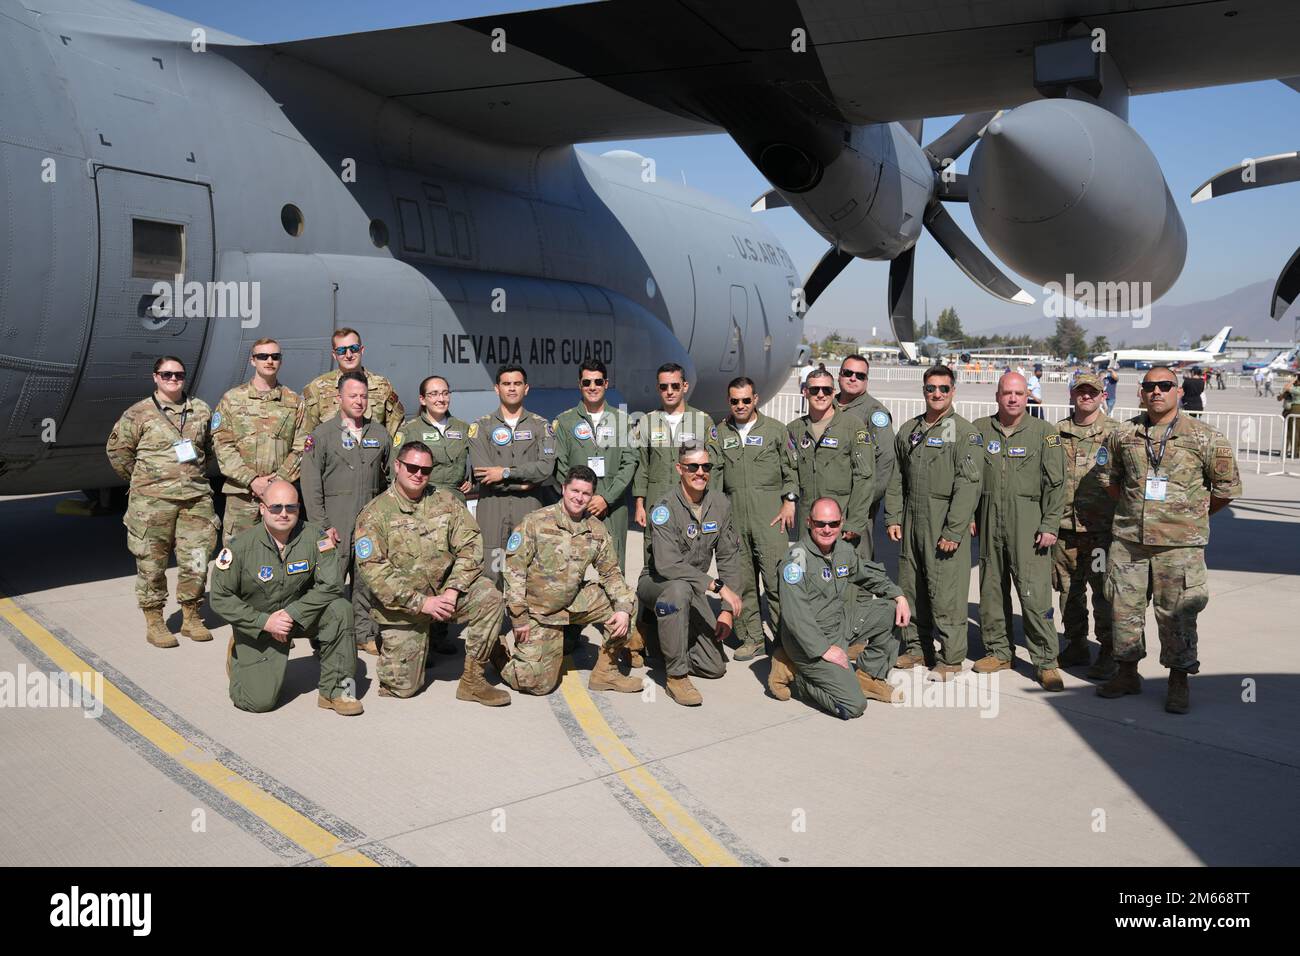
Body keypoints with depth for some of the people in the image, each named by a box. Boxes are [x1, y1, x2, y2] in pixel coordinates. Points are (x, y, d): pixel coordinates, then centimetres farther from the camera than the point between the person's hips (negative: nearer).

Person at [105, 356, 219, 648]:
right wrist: (140, 480, 8)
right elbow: (117, 450, 6)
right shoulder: (138, 413, -1)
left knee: (196, 559, 4)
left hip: (196, 497, 3)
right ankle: (154, 622, 14)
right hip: (152, 501, -3)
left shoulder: (201, 410, 10)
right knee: (152, 563, 3)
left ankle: (191, 617, 19)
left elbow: (209, 446, 24)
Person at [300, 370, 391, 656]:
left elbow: (390, 475, 17)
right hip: (337, 522, -4)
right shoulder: (323, 434, -1)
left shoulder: (379, 433, 11)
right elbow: (310, 484, -5)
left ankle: (364, 634, 19)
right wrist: (322, 525, -10)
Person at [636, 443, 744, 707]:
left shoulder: (720, 503, -2)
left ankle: (659, 637, 23)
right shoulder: (665, 509, -21)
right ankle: (676, 676, -28)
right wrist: (718, 585, -34)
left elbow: (729, 557, 2)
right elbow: (667, 564, -32)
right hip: (655, 583, -5)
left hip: (694, 589, 6)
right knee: (680, 588, -42)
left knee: (715, 667, -3)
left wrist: (728, 610, -6)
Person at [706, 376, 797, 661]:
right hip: (734, 516, 3)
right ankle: (752, 639, 14)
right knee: (742, 581, 5)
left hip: (770, 514, -3)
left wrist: (789, 501, -1)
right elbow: (713, 473, 11)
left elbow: (791, 468, 8)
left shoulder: (775, 429, 6)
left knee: (777, 580, -8)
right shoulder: (720, 432, 13)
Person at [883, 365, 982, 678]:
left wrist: (953, 531, -17)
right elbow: (896, 478, 18)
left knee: (946, 592, -5)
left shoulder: (964, 432, -5)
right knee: (910, 587, 11)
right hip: (911, 522, 6)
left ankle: (951, 659, 5)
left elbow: (968, 485, -12)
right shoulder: (908, 431, 14)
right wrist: (893, 517, 8)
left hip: (945, 524, -6)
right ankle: (915, 649, 25)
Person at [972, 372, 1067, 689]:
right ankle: (999, 651, 24)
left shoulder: (1043, 432, 0)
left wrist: (1050, 525, -7)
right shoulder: (980, 430, 8)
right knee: (992, 589, 10)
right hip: (989, 521, 4)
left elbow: (1056, 483, -1)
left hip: (1028, 522, -3)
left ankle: (1045, 662, 1)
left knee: (1035, 593, -7)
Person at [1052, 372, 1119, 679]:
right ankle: (1077, 645, 26)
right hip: (1064, 527, 4)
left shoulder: (1115, 433, -1)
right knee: (1069, 590, 12)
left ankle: (1108, 654, 8)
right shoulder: (1056, 433, 9)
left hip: (1101, 527, -4)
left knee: (1104, 592, -3)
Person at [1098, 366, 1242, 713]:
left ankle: (1178, 684, 14)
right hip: (1128, 539, 3)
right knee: (1125, 607, 9)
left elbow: (1227, 487, 6)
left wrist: (1195, 516, 11)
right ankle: (1127, 674, 25)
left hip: (1179, 544, -3)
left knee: (1176, 614, 1)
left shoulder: (1204, 437, -3)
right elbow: (1111, 479, 21)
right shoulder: (1123, 434, 5)